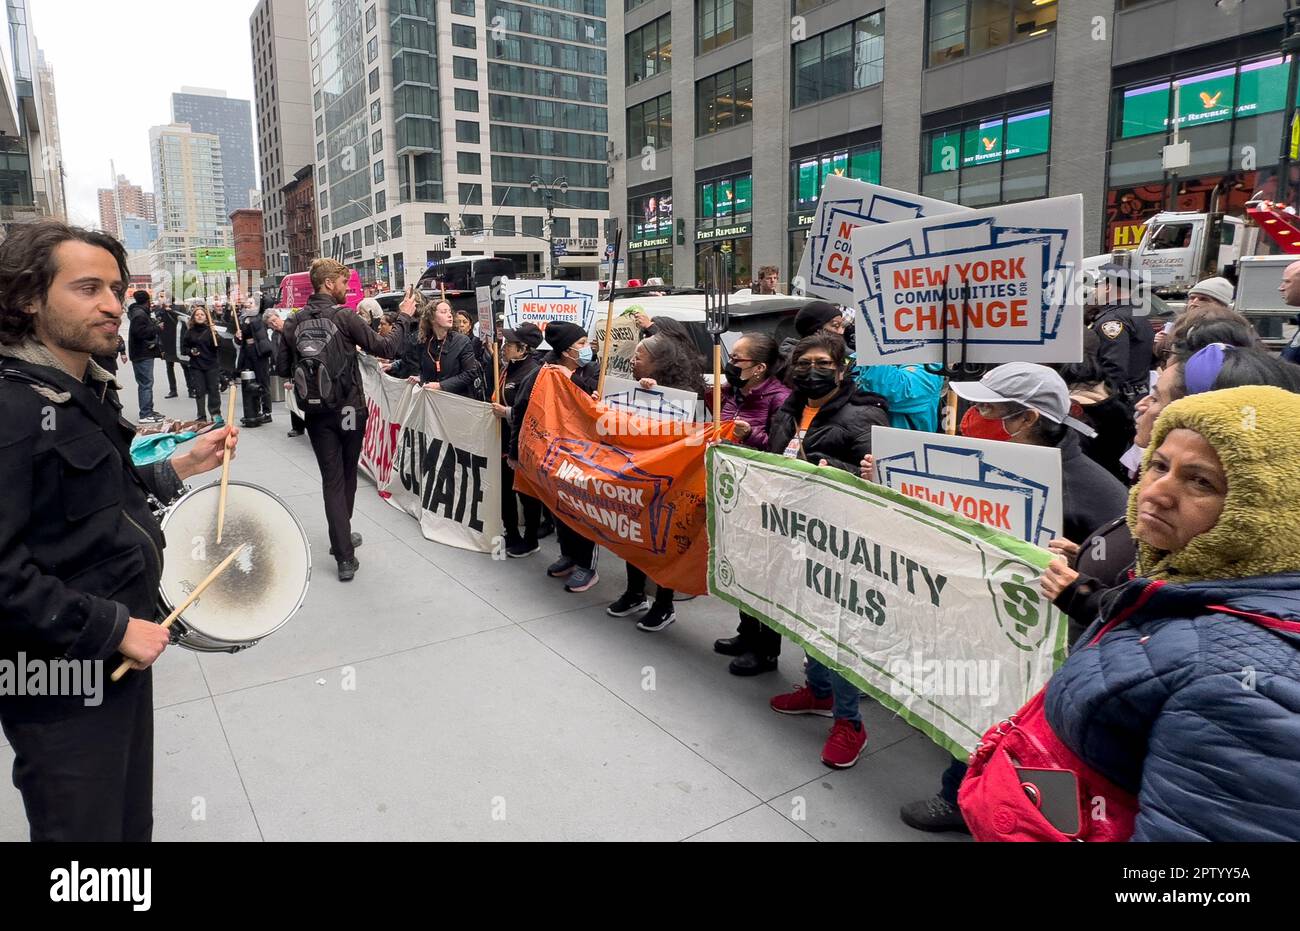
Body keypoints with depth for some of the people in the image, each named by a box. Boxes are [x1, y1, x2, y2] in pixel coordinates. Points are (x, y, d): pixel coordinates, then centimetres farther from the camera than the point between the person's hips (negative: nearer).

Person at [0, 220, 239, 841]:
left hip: (123, 655, 9)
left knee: (132, 821, 23)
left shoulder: (85, 392, 10)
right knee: (87, 830, 10)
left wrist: (183, 465, 5)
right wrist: (114, 628, -21)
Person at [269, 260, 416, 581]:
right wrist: (405, 317, 2)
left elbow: (284, 370, 5)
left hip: (316, 412, 3)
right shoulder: (344, 317, -13)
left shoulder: (295, 322, 0)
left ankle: (344, 555, 0)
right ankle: (342, 540, 31)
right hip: (349, 408, -3)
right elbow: (385, 348, -11)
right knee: (347, 476, 16)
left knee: (331, 479, 4)